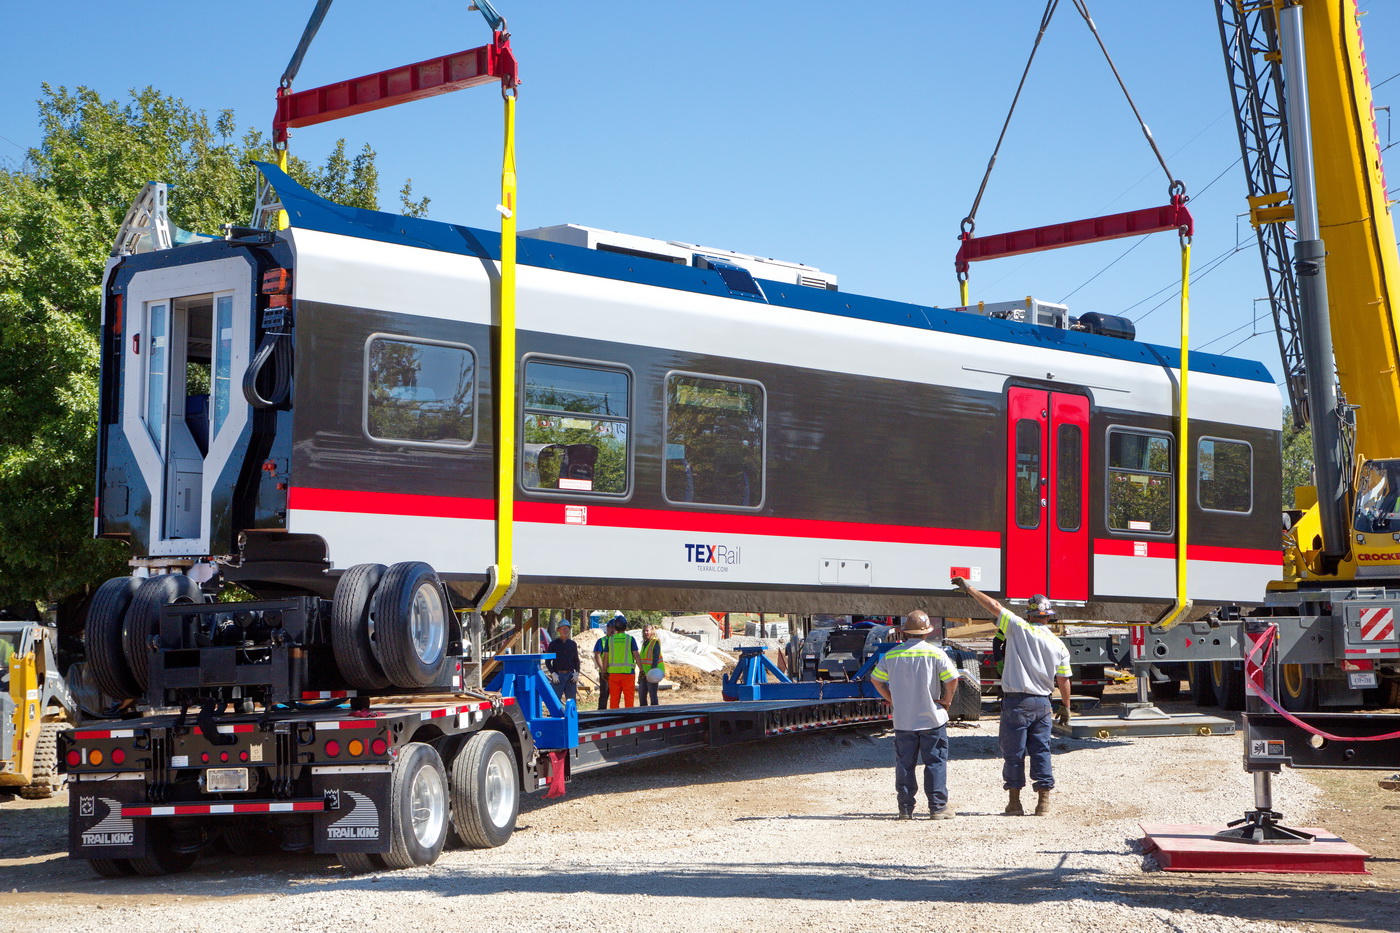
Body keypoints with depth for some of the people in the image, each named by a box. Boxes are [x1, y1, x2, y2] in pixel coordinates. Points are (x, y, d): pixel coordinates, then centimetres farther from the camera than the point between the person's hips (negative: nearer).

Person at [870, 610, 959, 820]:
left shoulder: (892, 655, 2)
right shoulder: (935, 653, -8)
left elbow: (876, 679, 9)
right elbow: (952, 679, -14)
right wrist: (946, 700, 0)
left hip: (902, 721, 3)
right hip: (932, 719, -2)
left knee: (905, 764, 8)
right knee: (935, 763, 4)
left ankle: (905, 808, 8)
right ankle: (938, 807, 3)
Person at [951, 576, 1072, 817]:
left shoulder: (1019, 628, -7)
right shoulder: (1059, 646, 5)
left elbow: (994, 606, -6)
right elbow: (1063, 681, 8)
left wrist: (969, 589, 3)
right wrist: (1065, 707, 21)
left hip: (1017, 701, -4)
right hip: (1042, 703, 4)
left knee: (1013, 752, 3)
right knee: (1041, 750, 9)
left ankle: (1014, 801, 7)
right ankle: (1044, 801, 6)